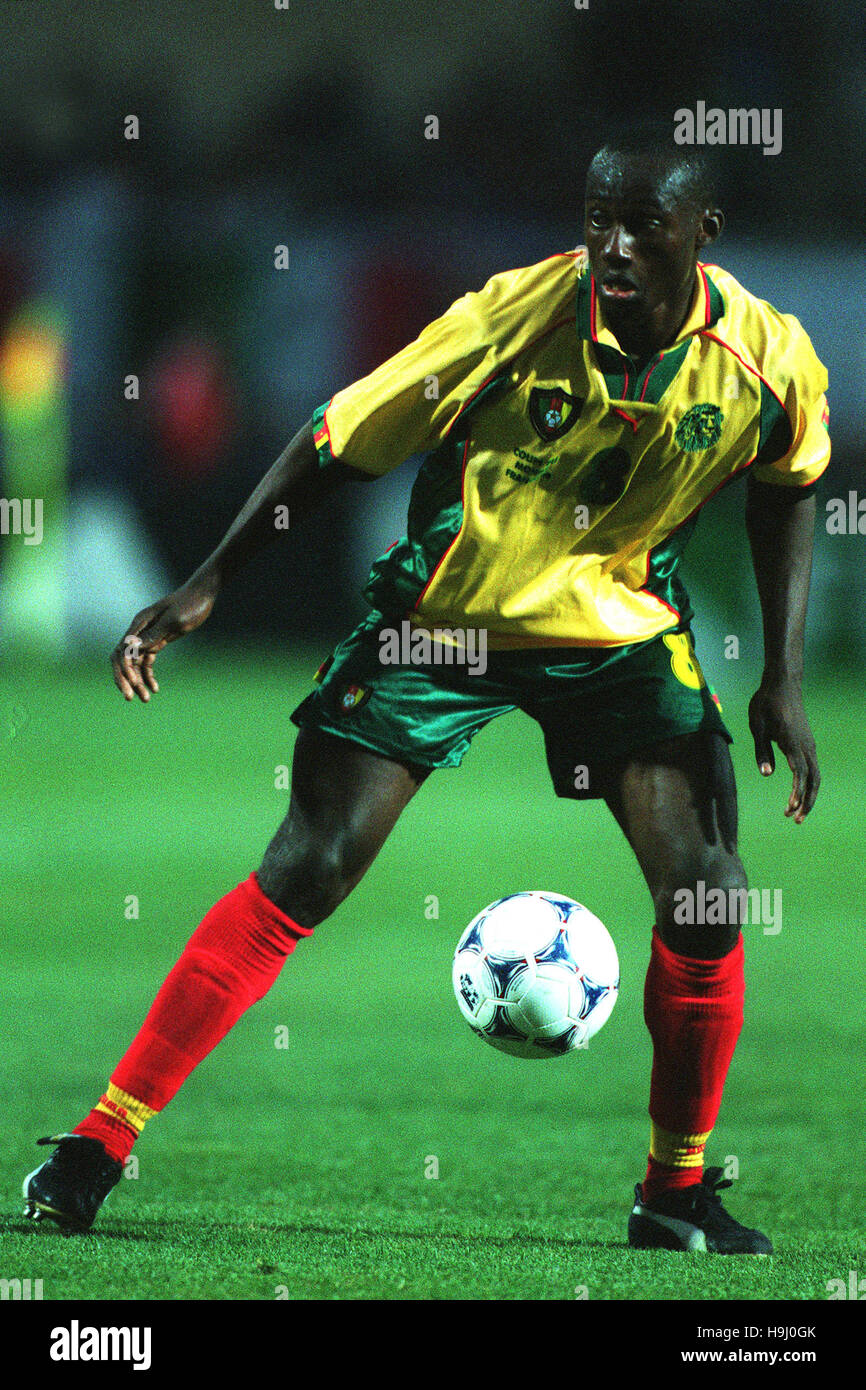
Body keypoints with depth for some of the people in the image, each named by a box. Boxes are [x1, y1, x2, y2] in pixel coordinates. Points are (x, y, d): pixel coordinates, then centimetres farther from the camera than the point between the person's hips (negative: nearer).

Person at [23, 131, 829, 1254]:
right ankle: (100, 1143, -9)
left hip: (621, 632, 3)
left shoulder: (770, 361, -16)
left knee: (708, 899, -12)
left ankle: (677, 1194, 9)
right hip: (442, 615, -2)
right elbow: (338, 444, -14)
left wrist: (783, 684, 1)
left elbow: (785, 491, 7)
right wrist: (206, 589, -16)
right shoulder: (516, 317, -25)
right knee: (307, 870, -14)